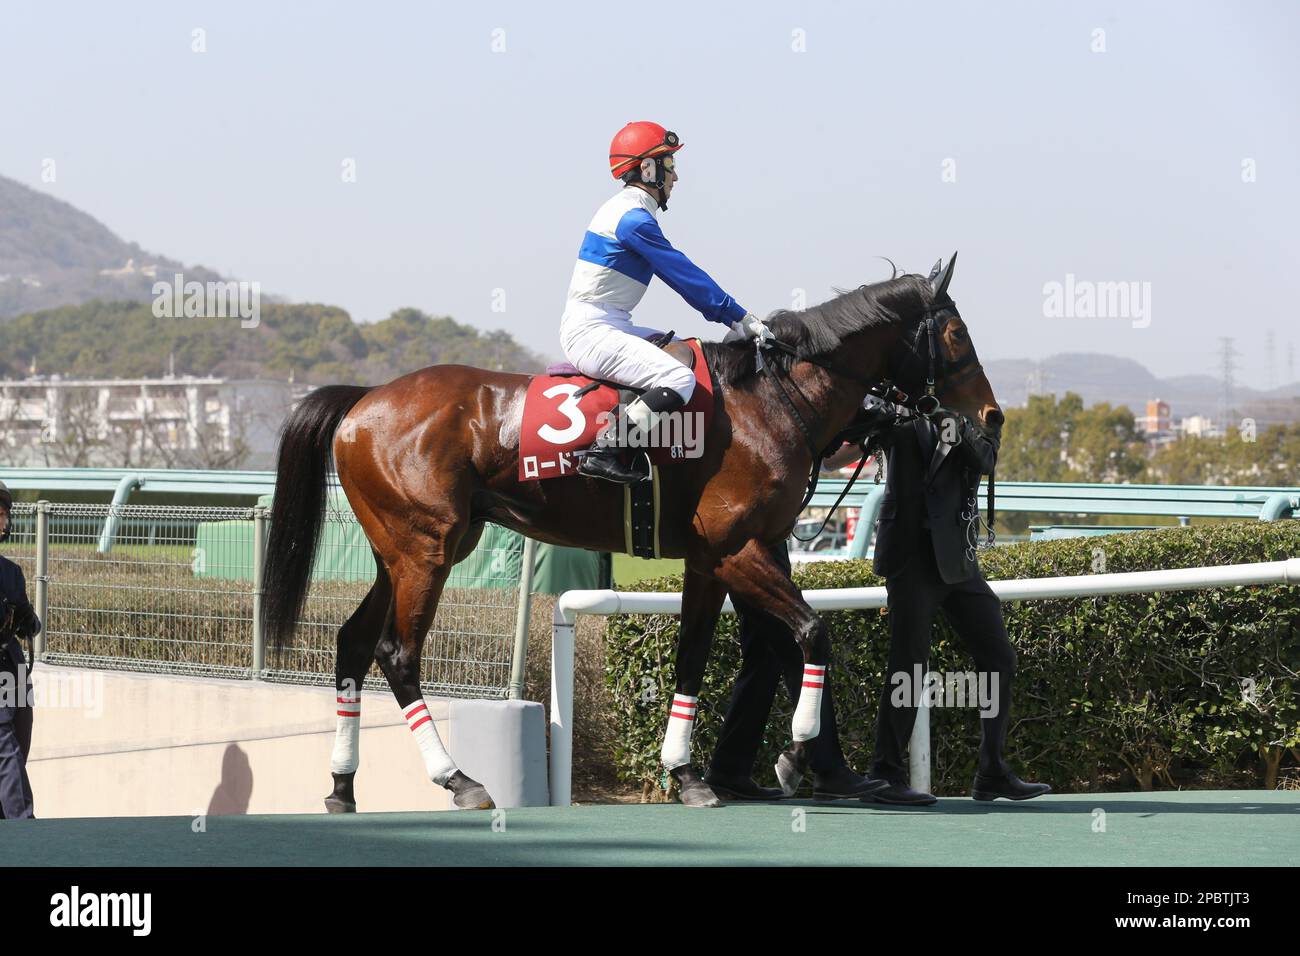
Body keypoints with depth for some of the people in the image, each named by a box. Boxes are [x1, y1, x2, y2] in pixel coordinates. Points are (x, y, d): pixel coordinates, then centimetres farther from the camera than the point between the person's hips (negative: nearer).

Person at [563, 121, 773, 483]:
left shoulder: (629, 211, 18)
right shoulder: (633, 218, -15)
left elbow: (679, 275, 19)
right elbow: (684, 275, -14)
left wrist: (731, 318, 13)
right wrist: (738, 317, -8)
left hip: (610, 327, 11)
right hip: (592, 331, -11)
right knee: (680, 379, -25)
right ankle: (601, 453, -27)